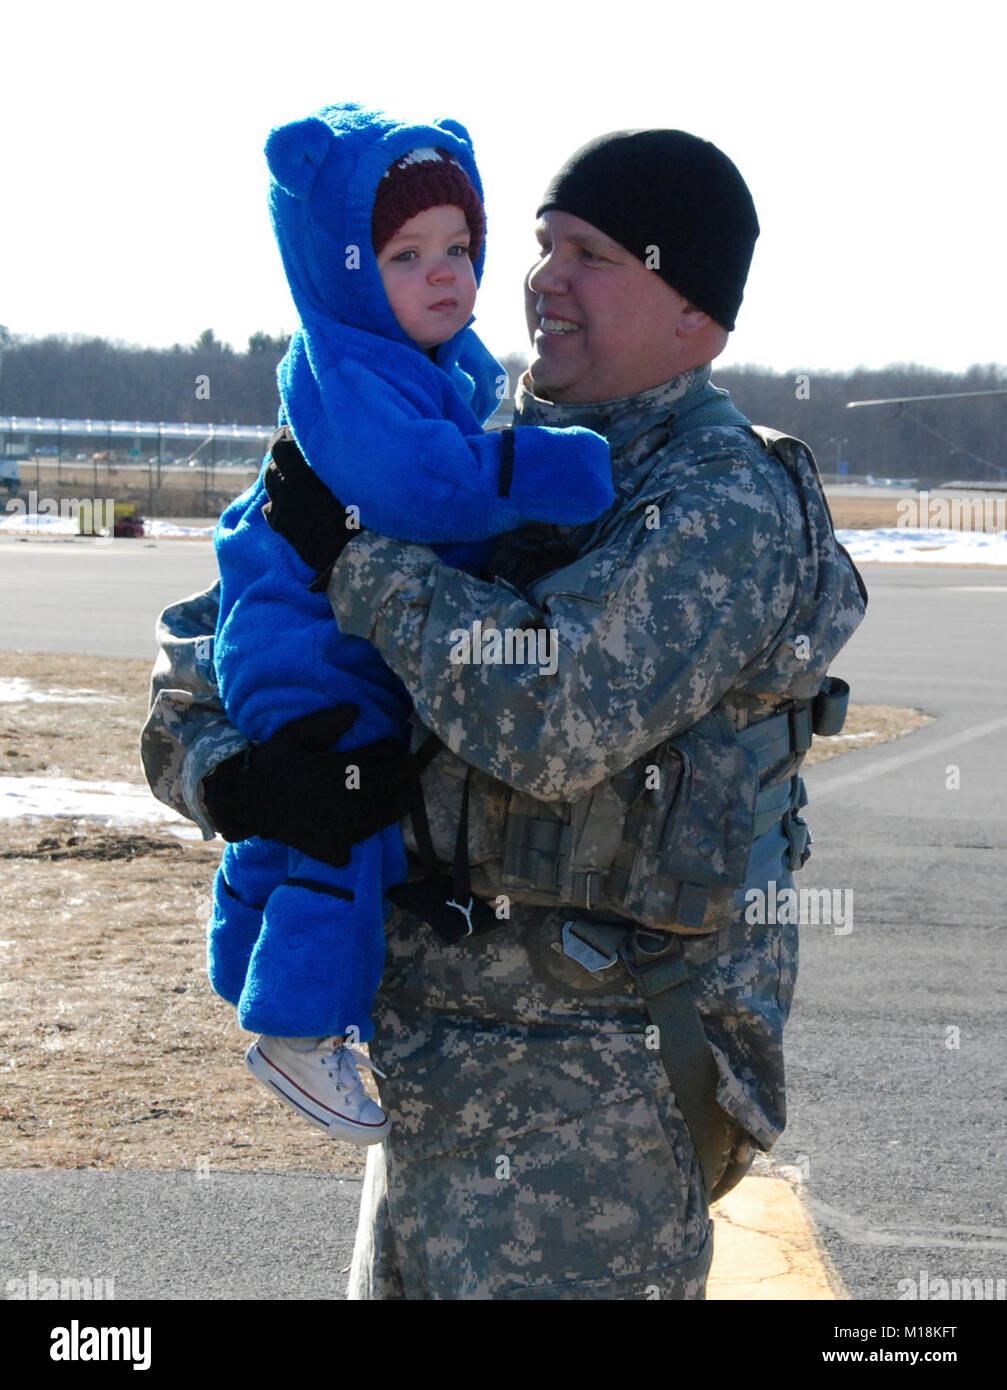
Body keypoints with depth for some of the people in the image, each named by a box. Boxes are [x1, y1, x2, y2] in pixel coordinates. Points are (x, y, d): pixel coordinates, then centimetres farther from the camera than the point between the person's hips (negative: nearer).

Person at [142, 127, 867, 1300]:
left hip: (587, 1105, -8)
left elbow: (556, 715, -30)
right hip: (433, 1071, 8)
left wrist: (355, 557, -20)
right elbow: (207, 632, 10)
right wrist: (216, 764, -11)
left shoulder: (731, 506, -13)